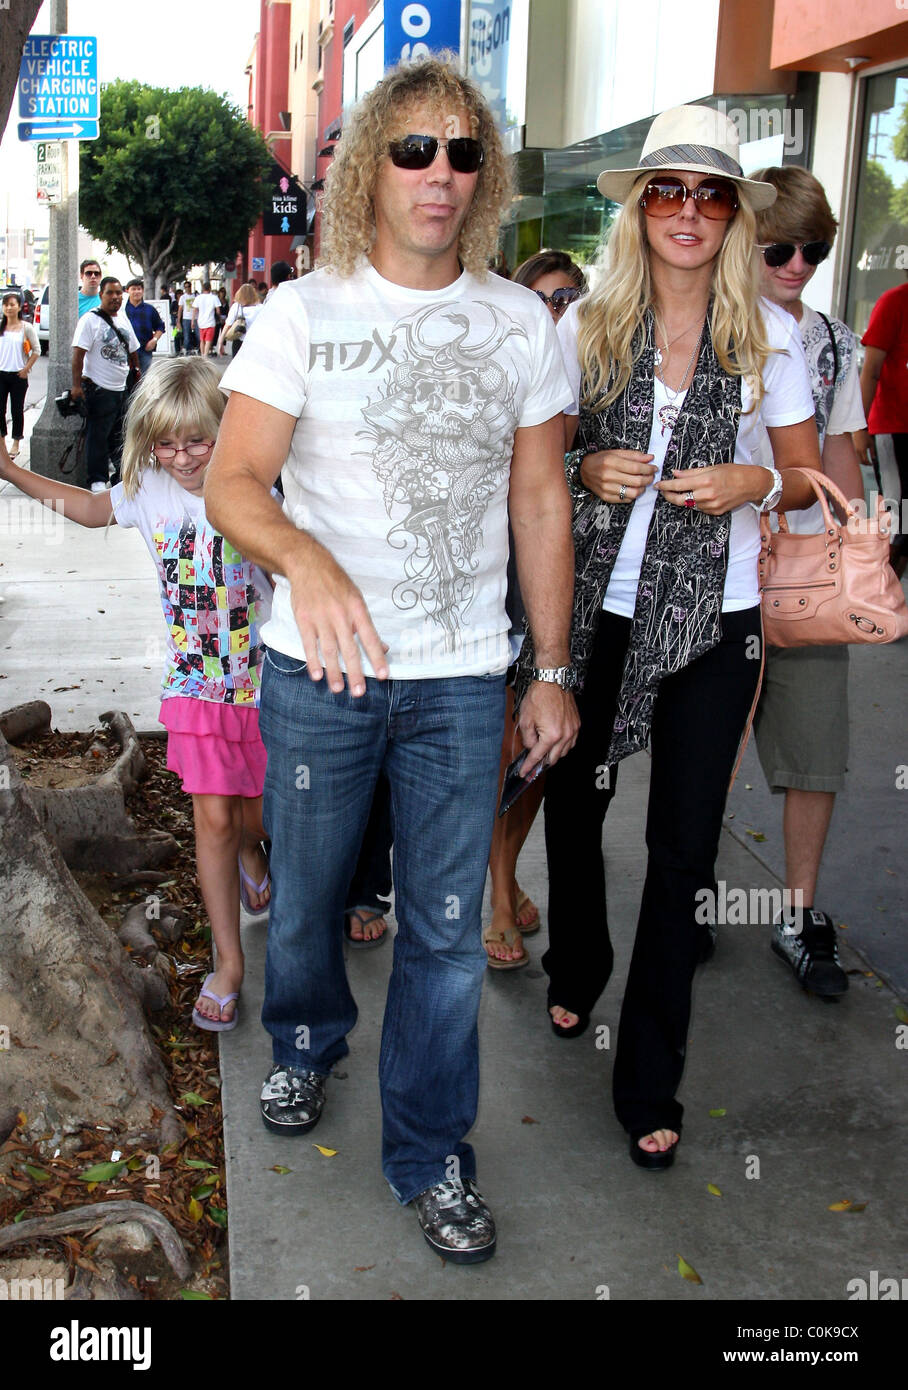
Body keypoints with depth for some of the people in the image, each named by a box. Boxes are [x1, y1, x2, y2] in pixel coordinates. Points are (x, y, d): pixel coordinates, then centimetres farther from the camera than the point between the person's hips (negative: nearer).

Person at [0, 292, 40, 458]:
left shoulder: (26, 328, -4)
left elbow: (36, 351, -2)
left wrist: (26, 369, -7)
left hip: (18, 375, -3)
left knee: (17, 410, 3)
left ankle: (16, 443, 14)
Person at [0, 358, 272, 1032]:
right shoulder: (148, 491, -3)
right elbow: (93, 506, 18)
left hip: (261, 676, -1)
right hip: (194, 683, 1)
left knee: (255, 813, 12)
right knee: (213, 817, -2)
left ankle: (248, 851, 52)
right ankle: (229, 961, 11)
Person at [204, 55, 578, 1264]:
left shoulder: (521, 323, 3)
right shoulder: (303, 312, -3)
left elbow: (542, 505, 6)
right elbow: (233, 481, -10)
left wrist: (554, 672, 4)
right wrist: (304, 556, -32)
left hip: (463, 680, 1)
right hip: (317, 670, -1)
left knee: (446, 928, 7)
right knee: (306, 893, 16)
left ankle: (430, 1152, 26)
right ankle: (306, 1041, 48)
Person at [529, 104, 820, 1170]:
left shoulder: (769, 334, 0)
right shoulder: (586, 327, 1)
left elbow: (807, 473, 6)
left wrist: (755, 484, -15)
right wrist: (588, 471, -13)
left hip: (713, 616, -1)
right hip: (597, 602, 1)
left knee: (684, 844, 1)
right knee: (574, 802, 14)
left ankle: (650, 1084, 14)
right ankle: (576, 973, 45)